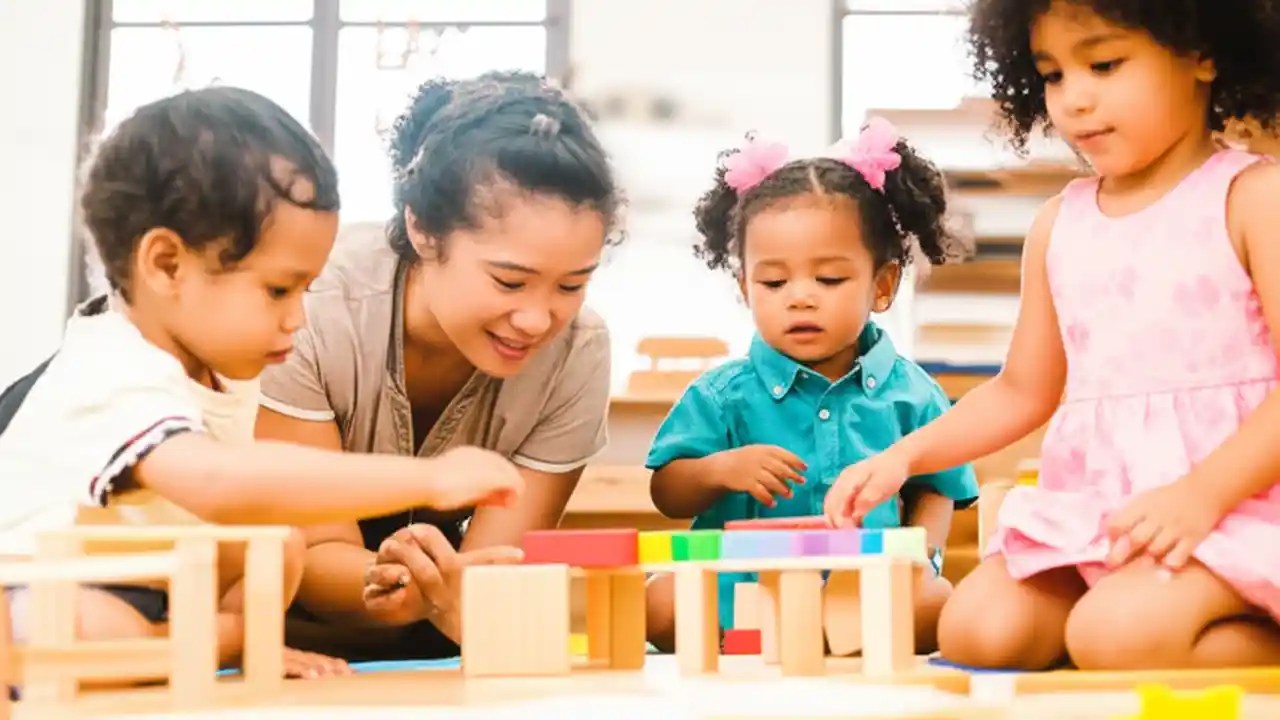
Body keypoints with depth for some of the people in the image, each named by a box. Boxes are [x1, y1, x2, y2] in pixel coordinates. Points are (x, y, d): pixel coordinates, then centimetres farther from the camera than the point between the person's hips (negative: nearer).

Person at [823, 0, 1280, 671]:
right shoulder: (1058, 224, 11)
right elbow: (1023, 391, 18)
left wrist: (1202, 493, -27)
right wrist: (906, 455, 5)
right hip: (1089, 503, 6)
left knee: (1120, 634, -30)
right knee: (975, 630, -12)